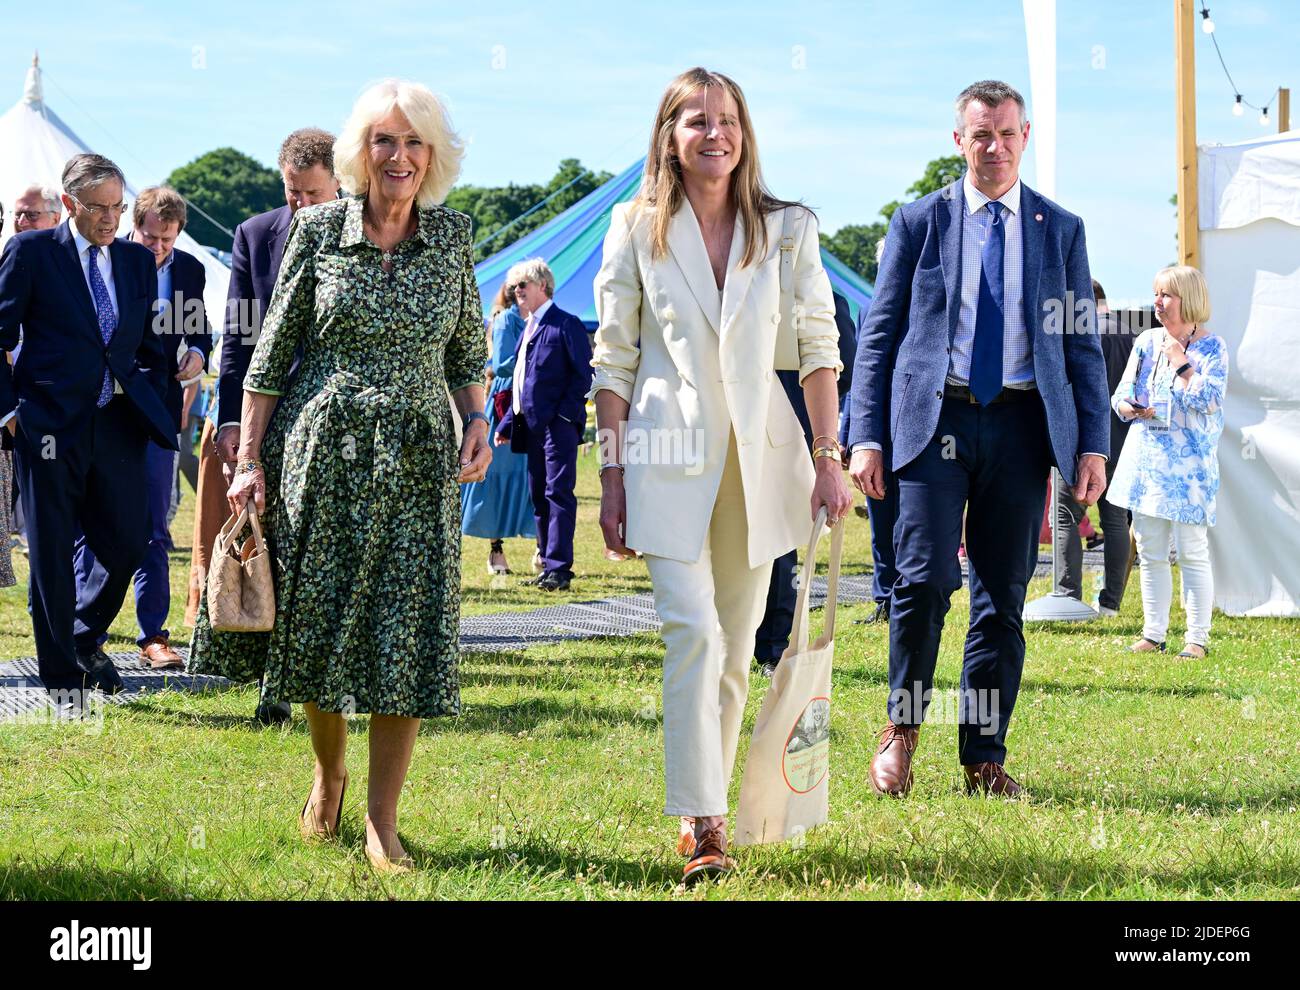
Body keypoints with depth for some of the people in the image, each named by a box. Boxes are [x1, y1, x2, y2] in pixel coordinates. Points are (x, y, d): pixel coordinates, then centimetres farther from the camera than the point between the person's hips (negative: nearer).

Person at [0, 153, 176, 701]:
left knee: (128, 544, 2)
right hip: (50, 424, -4)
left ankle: (84, 639, 28)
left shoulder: (138, 260, 11)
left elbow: (151, 347, 19)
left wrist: (151, 408, 8)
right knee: (52, 553, 2)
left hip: (118, 424, 4)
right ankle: (62, 675, 13)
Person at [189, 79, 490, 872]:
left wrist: (478, 421, -5)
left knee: (407, 635, -4)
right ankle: (330, 772, 33)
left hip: (417, 464, 1)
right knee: (318, 623, 7)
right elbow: (273, 350, 1)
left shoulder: (452, 235, 3)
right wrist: (250, 459, -3)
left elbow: (468, 350, 12)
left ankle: (382, 820, 4)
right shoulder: (319, 230, -2)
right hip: (322, 452, -1)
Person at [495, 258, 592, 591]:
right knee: (539, 496, 10)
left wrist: (565, 413, -17)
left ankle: (559, 568, -14)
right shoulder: (528, 329, 20)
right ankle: (549, 565, 15)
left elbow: (584, 373, -10)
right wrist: (507, 424, 18)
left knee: (558, 492, -11)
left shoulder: (565, 324, -5)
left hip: (558, 424, -9)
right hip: (532, 423, 9)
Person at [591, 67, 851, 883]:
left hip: (760, 451, 3)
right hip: (669, 452, -2)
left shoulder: (787, 229, 3)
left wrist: (828, 458, 0)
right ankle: (702, 824, -13)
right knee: (693, 633, -14)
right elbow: (613, 359, 3)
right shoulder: (637, 229, 0)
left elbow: (818, 347, 5)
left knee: (738, 646, 7)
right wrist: (611, 472, -1)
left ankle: (708, 805, 18)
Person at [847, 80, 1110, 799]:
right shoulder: (919, 222, 8)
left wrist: (1093, 444, 2)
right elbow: (878, 335, 7)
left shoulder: (1060, 230, 12)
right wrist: (866, 437, -2)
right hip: (935, 418, -2)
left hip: (1021, 427, 2)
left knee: (1004, 598, 3)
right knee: (925, 579, -13)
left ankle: (984, 758, 10)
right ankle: (902, 727, 8)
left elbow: (1083, 344, 12)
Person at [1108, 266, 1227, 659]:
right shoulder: (1146, 341, 11)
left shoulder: (1211, 346, -3)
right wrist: (1130, 408, -8)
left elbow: (1210, 400, -14)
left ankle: (1198, 638, 0)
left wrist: (1180, 362, -11)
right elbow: (1121, 394, 14)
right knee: (1149, 550, 8)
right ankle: (1153, 634, 15)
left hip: (1189, 460, -5)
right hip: (1146, 456, 5)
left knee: (1192, 552, -5)